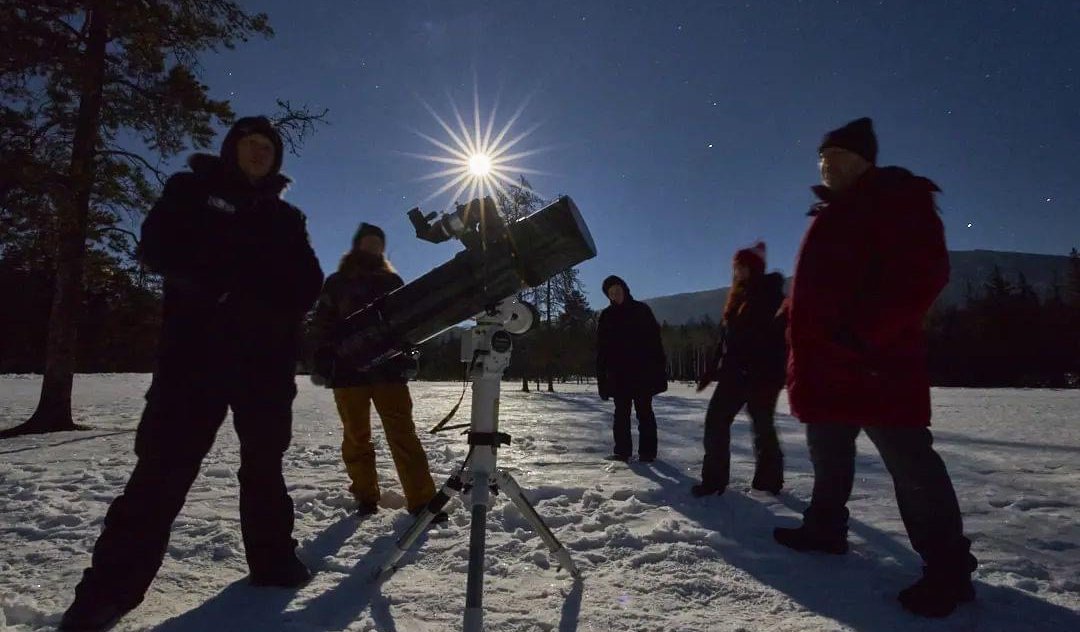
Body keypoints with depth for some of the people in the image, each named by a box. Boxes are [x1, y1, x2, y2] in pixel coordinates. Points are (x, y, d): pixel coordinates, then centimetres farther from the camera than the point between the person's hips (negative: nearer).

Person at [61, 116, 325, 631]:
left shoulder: (286, 216, 17)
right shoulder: (192, 190, 13)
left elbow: (307, 285, 7)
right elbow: (158, 247, -3)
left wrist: (267, 301, -13)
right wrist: (228, 277, -16)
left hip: (267, 356, 3)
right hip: (196, 349, -3)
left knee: (264, 461, 10)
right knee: (164, 463, -7)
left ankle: (273, 559, 22)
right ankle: (110, 589, 2)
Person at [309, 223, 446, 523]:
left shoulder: (393, 281, 17)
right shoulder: (337, 282, 11)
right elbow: (322, 326, 7)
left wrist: (407, 360, 4)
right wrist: (321, 364, -2)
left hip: (389, 368, 0)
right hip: (348, 369, 0)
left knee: (402, 433, -6)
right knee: (357, 436, 4)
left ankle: (422, 499, -7)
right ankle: (365, 497, 16)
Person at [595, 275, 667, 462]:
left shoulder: (641, 310, 2)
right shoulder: (607, 316, 7)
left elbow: (655, 339, 0)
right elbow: (601, 349, 5)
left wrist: (659, 366, -8)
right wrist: (602, 377, -1)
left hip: (643, 372, -2)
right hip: (619, 374, 2)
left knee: (644, 412, 1)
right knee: (621, 412, 5)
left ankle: (647, 451, 7)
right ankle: (622, 450, 11)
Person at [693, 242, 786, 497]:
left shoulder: (770, 296, -8)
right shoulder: (739, 297, 16)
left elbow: (776, 339, -17)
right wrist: (713, 370, 16)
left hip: (763, 374, -8)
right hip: (735, 372, 8)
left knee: (762, 426, 4)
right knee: (716, 420, 3)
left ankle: (769, 478, 19)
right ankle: (713, 478, 9)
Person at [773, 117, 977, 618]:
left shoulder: (896, 197, -3)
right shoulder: (832, 213, 23)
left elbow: (923, 271, -16)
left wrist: (864, 329, -24)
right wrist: (802, 348, 17)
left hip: (874, 358, -9)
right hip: (825, 360, 9)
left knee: (908, 458, -5)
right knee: (827, 451, 17)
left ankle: (947, 566, 7)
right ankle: (825, 526, 32)